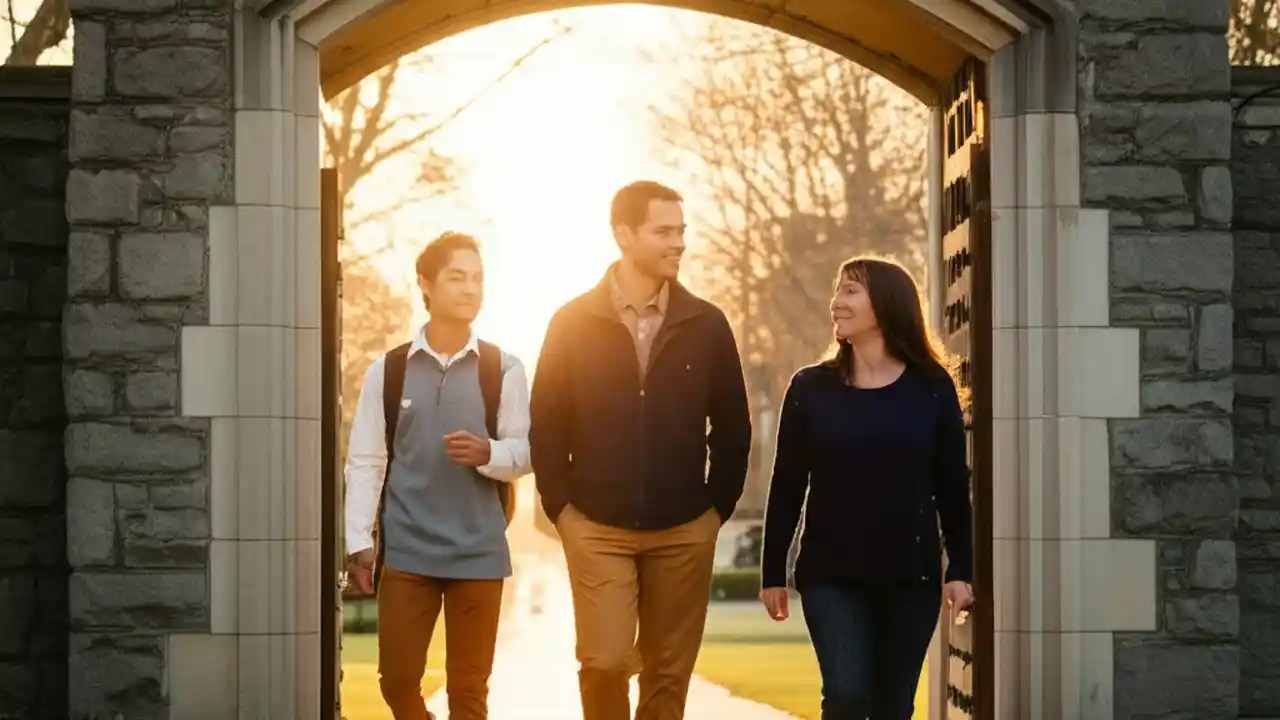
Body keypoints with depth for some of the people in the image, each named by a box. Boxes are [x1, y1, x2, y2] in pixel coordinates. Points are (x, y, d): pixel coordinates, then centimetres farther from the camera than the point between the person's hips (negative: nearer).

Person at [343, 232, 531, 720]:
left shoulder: (503, 370, 2)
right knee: (397, 678, 3)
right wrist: (359, 542, -4)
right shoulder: (387, 371, 2)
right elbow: (365, 462, 2)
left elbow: (526, 453, 3)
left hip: (479, 551, 0)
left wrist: (486, 453, -18)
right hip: (405, 550, 0)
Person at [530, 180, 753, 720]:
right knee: (604, 662, -12)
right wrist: (560, 508, -3)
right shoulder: (573, 323, -1)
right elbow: (547, 424, 2)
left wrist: (718, 508, 4)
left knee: (668, 675, 4)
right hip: (597, 530, -1)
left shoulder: (707, 325, 3)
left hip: (684, 533, 2)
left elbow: (732, 427, 8)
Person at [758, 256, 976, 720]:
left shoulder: (931, 387, 2)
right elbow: (787, 487, 4)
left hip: (911, 573, 1)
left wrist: (960, 569, -2)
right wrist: (773, 572, 3)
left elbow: (952, 486, 3)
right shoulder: (811, 388, 3)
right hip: (830, 574, 0)